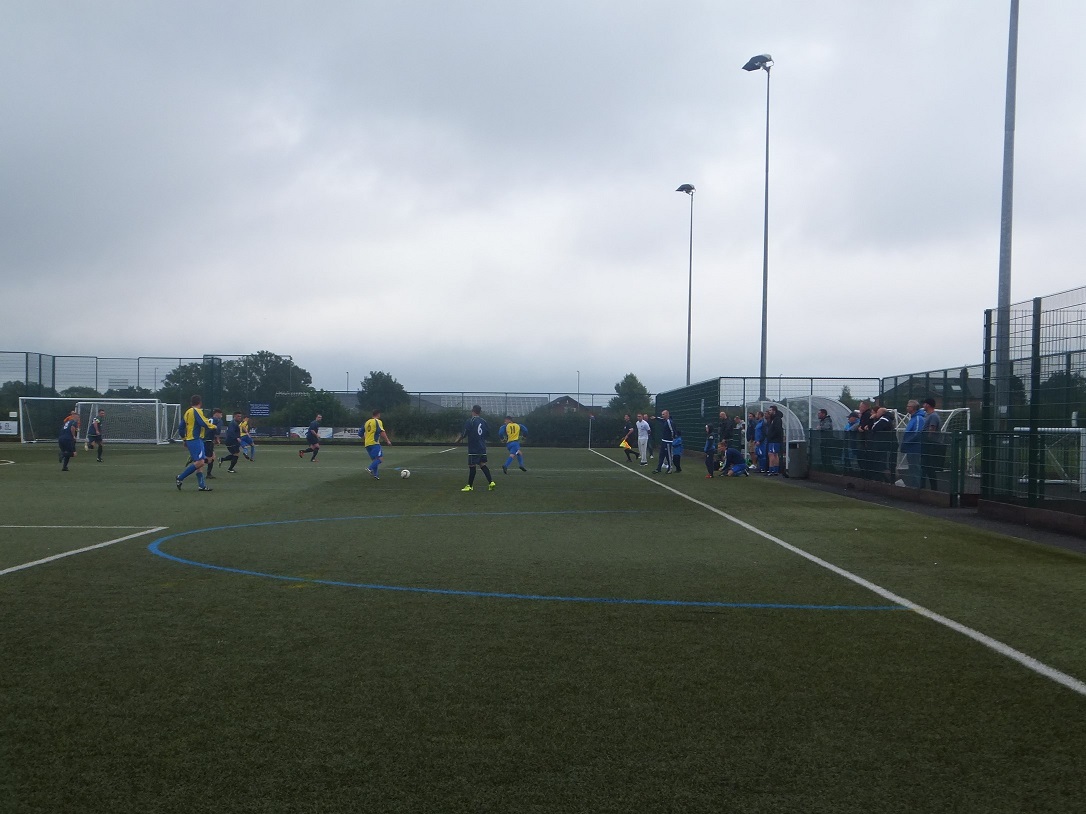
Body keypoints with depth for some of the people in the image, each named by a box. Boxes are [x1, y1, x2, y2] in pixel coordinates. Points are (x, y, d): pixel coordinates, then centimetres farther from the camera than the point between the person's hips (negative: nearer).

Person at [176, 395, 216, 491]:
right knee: (200, 462, -15)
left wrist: (184, 439, 28)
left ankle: (202, 485, 5)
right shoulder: (197, 411, -10)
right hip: (196, 439, -10)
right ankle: (180, 478, -14)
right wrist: (213, 426, 1)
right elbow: (204, 423, -18)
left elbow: (181, 428, 19)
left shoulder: (187, 412, 16)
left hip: (189, 439, 10)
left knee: (199, 463, 8)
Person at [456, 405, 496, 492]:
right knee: (482, 465, 10)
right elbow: (488, 433, 14)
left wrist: (459, 440, 6)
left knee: (472, 466, 0)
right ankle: (491, 482, 2)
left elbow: (464, 434, -12)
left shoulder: (471, 421, -11)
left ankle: (470, 486, 5)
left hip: (473, 449, -6)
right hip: (482, 448, 6)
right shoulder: (483, 421, 7)